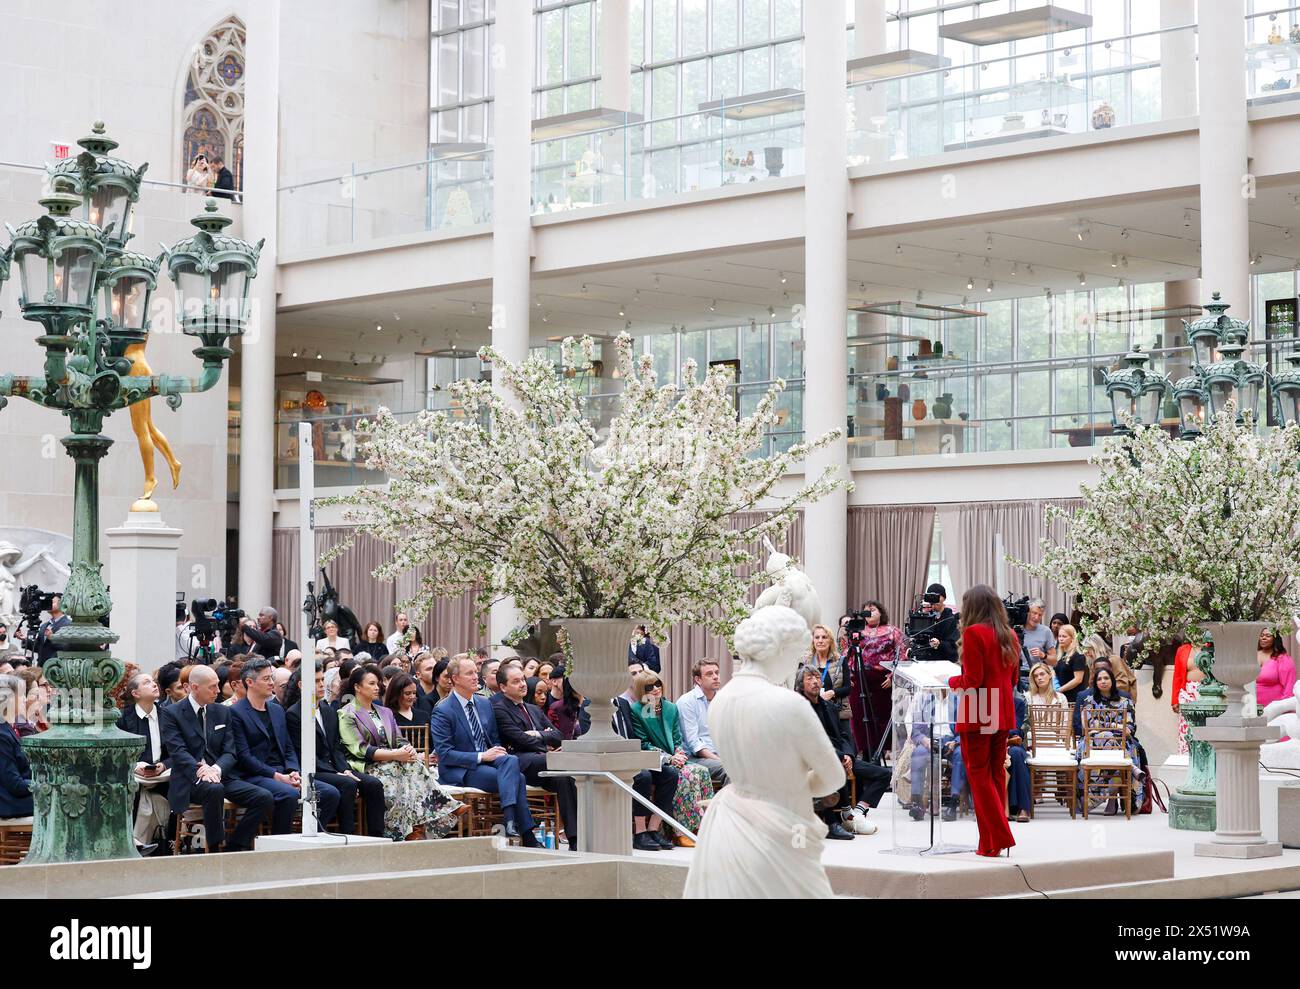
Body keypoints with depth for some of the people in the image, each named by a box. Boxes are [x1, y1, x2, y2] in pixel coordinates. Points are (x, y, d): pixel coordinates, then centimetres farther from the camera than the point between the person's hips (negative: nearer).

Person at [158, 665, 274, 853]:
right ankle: (215, 849, -24)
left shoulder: (222, 712, 14)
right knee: (214, 789, -39)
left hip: (220, 775, 5)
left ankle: (233, 847, -8)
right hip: (190, 780, -5)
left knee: (265, 798, -17)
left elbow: (230, 752, 6)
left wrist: (217, 768, -16)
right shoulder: (171, 713, 0)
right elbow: (178, 752, -11)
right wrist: (200, 770, -29)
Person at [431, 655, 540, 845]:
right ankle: (527, 836, -28)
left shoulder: (485, 704, 14)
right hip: (460, 772, -6)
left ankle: (511, 822, -38)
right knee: (517, 778, -27)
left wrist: (498, 752, -5)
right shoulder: (442, 712, -8)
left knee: (511, 761, -30)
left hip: (487, 760, 6)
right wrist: (481, 756, -21)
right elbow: (445, 754, -13)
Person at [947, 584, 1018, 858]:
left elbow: (971, 680, -14)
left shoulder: (973, 633, -11)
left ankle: (997, 839, -7)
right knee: (996, 775, 12)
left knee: (979, 776, -1)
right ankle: (992, 840, 14)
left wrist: (951, 680, 3)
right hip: (1003, 715, 7)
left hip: (977, 715, -7)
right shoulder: (1009, 636, 10)